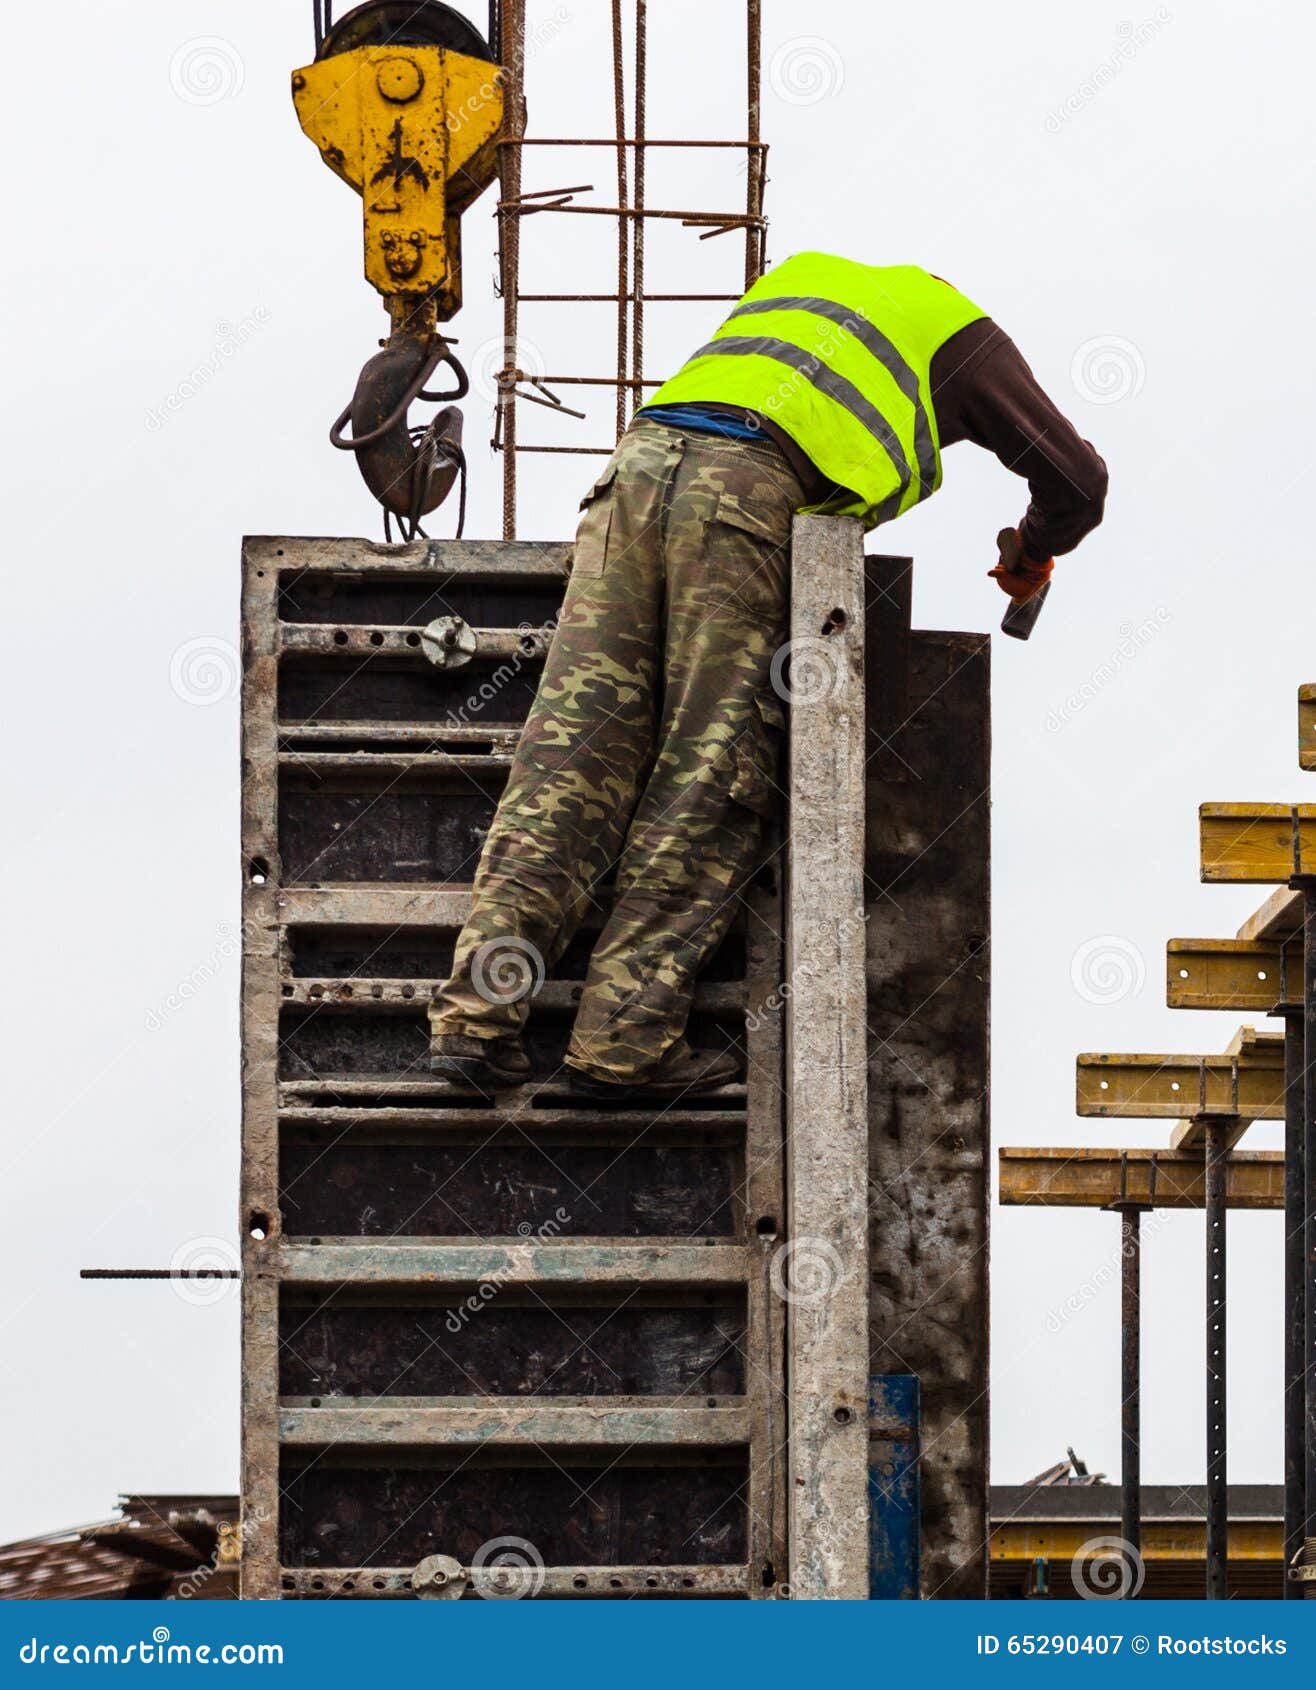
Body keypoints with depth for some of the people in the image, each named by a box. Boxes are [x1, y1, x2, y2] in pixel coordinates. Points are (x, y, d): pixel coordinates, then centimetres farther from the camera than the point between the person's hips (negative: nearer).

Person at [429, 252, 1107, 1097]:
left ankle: (477, 1014, -12)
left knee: (573, 750, -2)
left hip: (640, 458, 5)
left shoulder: (801, 276, 41)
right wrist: (1032, 555, 48)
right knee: (711, 775, -3)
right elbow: (1076, 480, 28)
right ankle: (624, 1037, -10)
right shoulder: (960, 330, 26)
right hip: (750, 486, -5)